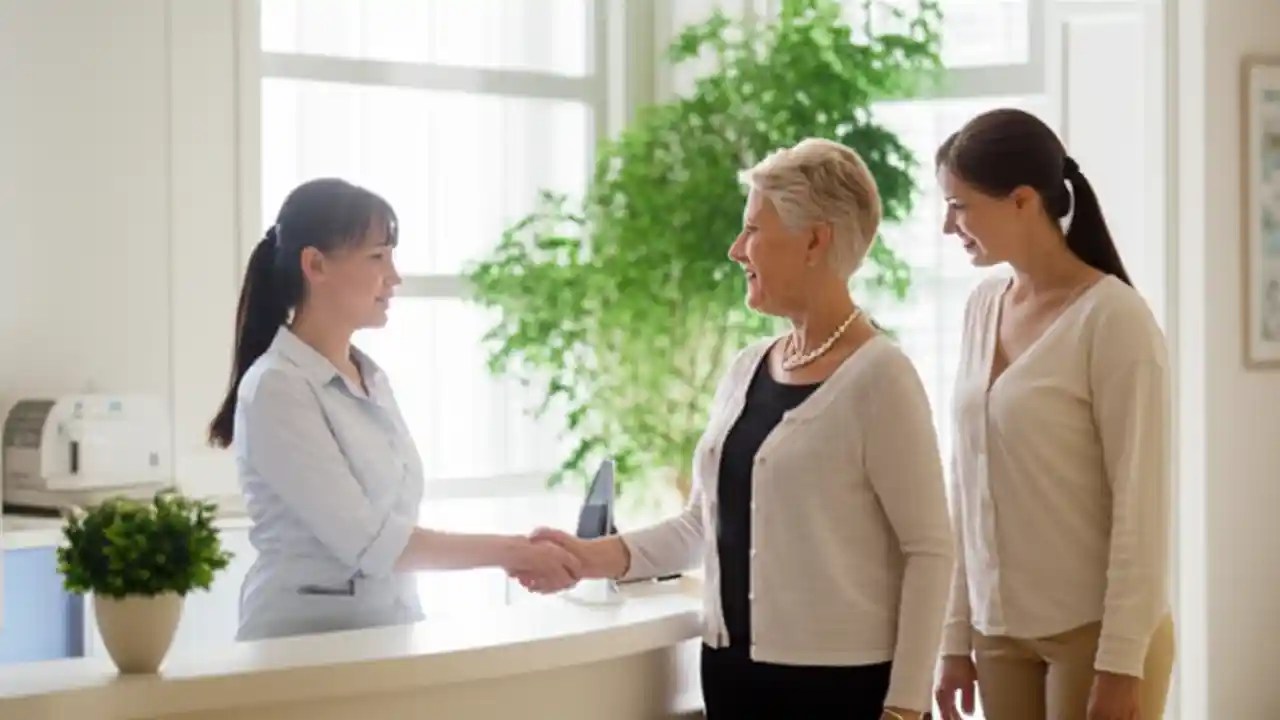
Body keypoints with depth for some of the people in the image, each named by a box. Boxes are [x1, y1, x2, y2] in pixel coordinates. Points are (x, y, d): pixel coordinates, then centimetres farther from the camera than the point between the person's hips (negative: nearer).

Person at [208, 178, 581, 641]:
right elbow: (366, 542, -16)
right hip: (305, 637, -7)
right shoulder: (277, 388, -12)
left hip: (386, 632, 7)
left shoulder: (371, 380, 11)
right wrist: (506, 552, -13)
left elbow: (391, 530, 12)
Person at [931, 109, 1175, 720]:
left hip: (1094, 629, -6)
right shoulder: (982, 308, 7)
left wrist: (1122, 662, -16)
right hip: (1003, 629, 6)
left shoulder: (1112, 318, -12)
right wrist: (957, 635, 11)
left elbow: (1140, 500, -14)